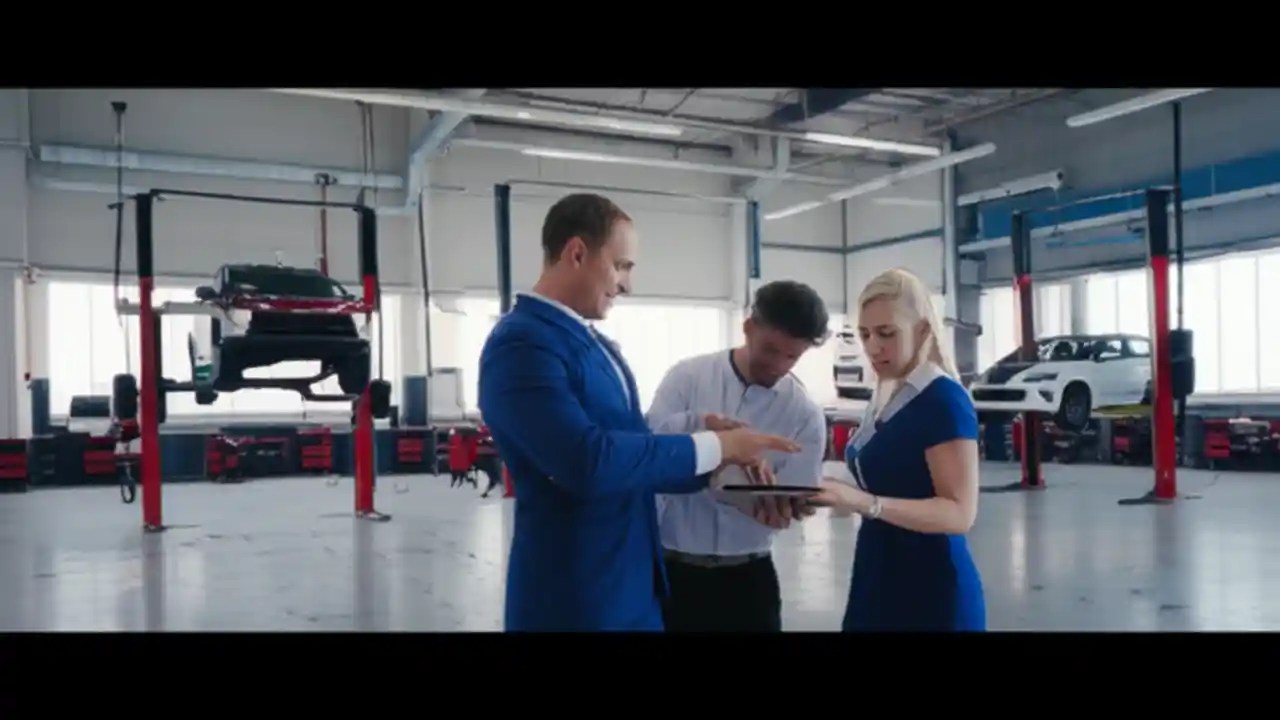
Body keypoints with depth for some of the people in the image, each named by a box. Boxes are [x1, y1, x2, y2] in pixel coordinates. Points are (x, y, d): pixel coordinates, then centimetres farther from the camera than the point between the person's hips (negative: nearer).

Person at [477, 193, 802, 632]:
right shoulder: (522, 344, -18)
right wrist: (715, 446, -20)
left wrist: (720, 472, 0)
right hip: (577, 597, -9)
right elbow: (588, 460, -30)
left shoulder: (597, 344, 11)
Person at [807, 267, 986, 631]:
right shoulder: (885, 398, 8)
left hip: (931, 588, -7)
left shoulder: (945, 400, -16)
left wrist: (865, 504, -32)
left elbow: (960, 513, -21)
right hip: (878, 579, 8)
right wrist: (837, 495, -1)